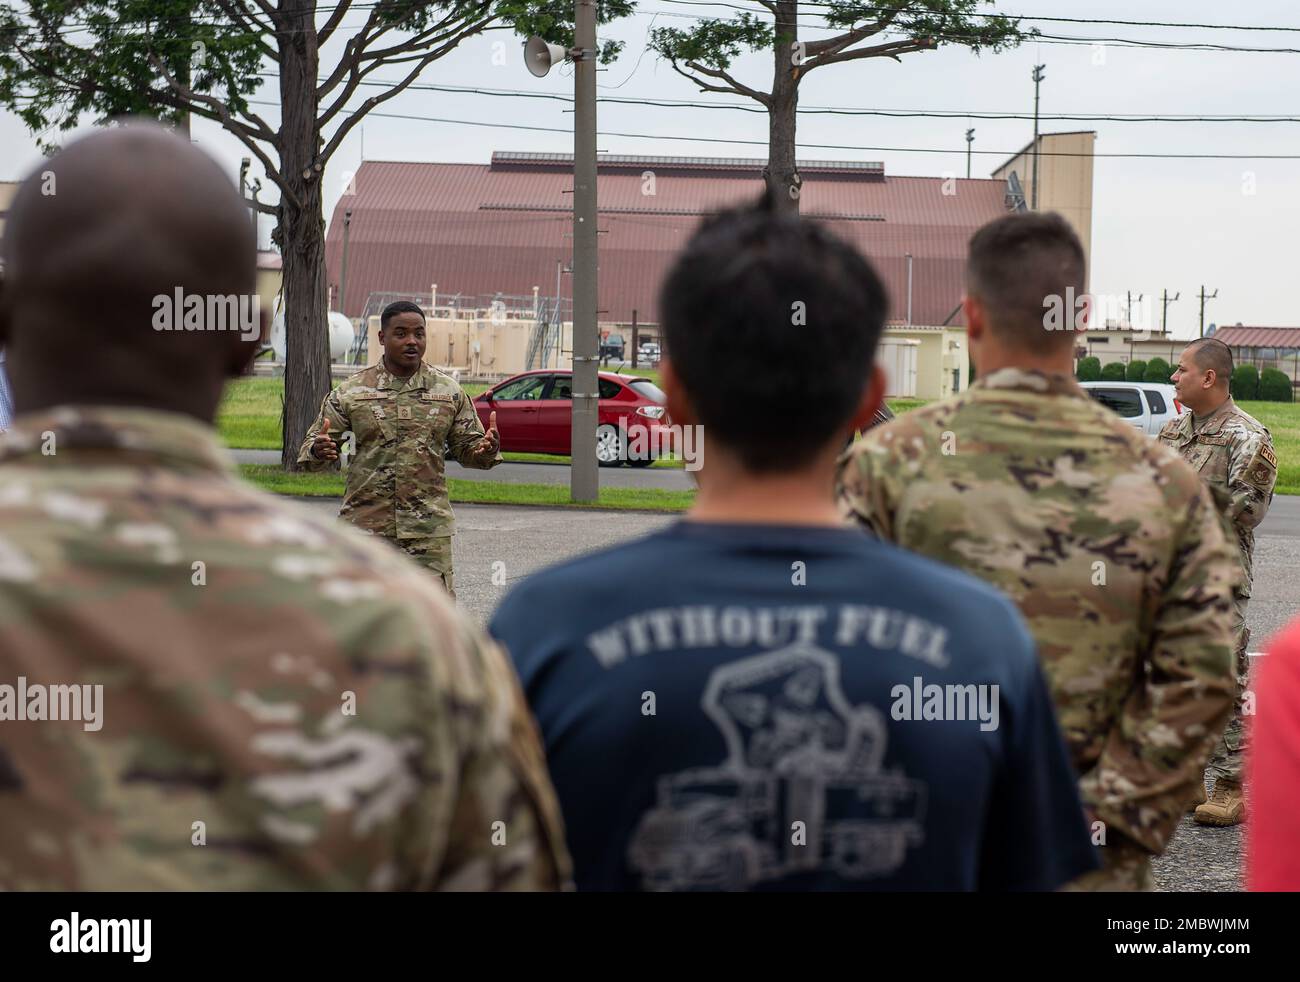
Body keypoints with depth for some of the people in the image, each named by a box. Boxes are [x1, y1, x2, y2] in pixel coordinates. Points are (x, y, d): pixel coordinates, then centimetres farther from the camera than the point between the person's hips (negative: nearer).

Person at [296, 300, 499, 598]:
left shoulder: (449, 392, 7)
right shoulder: (351, 392, 2)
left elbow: (466, 447, 14)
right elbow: (311, 448, 6)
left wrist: (487, 450, -10)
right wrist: (318, 451, -19)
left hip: (429, 528, 0)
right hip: (365, 525, 0)